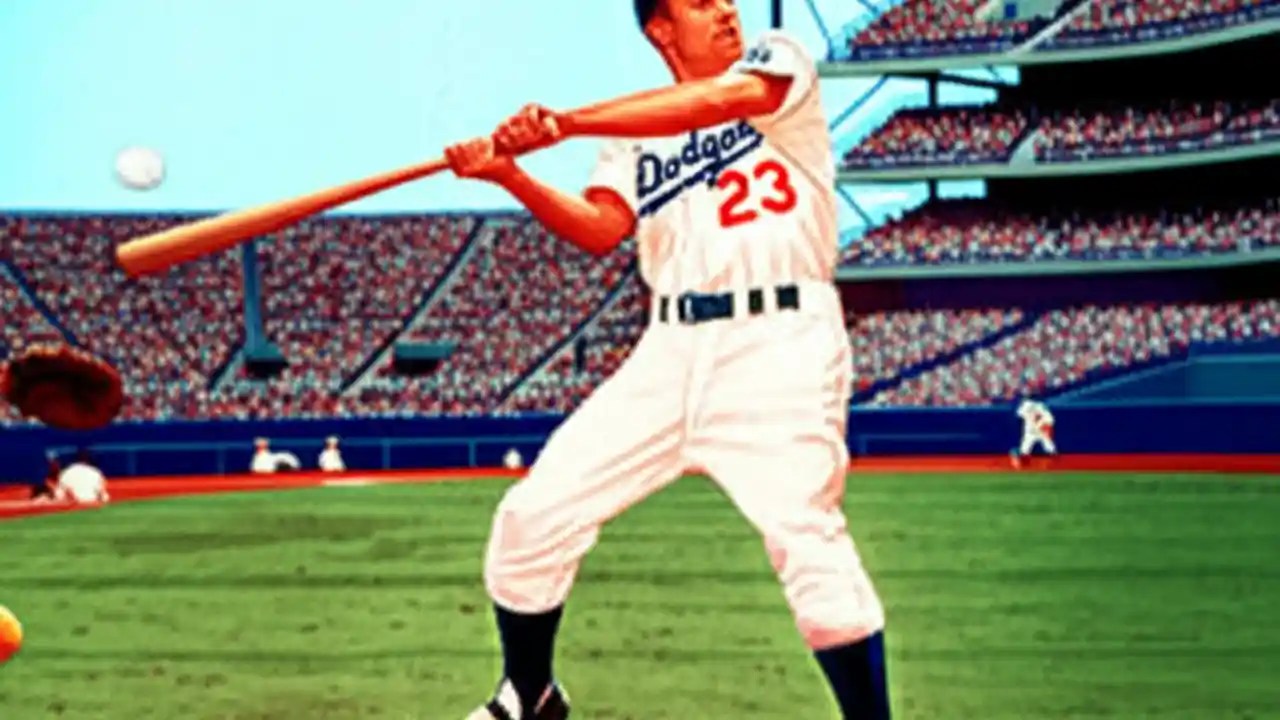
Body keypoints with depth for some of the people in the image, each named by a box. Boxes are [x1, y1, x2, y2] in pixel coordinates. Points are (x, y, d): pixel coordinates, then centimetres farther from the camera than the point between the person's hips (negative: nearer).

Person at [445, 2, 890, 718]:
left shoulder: (780, 61, 4)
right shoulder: (635, 133, 15)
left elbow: (724, 100, -18)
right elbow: (601, 229, -1)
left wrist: (566, 122, -25)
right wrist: (511, 177, -19)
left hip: (780, 341, -4)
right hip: (671, 351, 5)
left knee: (805, 534, -24)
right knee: (535, 516, 2)